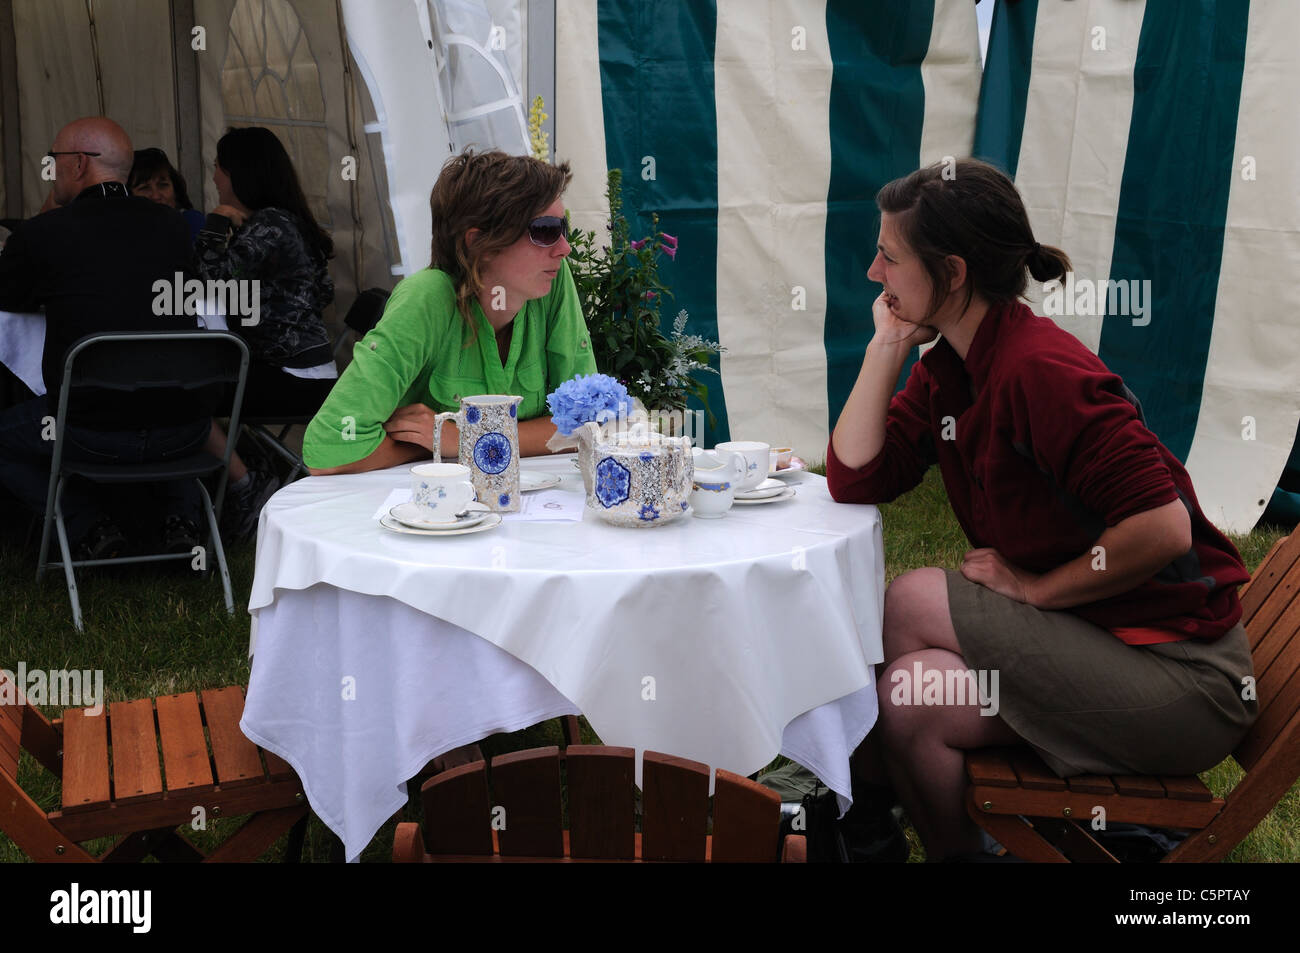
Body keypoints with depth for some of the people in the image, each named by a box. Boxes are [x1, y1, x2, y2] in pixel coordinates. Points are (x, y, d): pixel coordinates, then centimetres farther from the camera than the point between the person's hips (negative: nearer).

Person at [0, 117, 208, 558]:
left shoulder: (40, 233, -8)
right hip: (183, 433, 4)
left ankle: (91, 525, 11)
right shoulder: (170, 224, 2)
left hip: (92, 437, -3)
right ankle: (181, 516, 20)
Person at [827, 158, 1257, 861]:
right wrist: (887, 344, -5)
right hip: (1090, 639, 7)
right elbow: (853, 479, -2)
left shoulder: (1037, 368, -23)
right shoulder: (948, 367, 5)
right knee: (904, 696, -12)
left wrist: (1035, 588, -16)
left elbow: (1164, 527, -26)